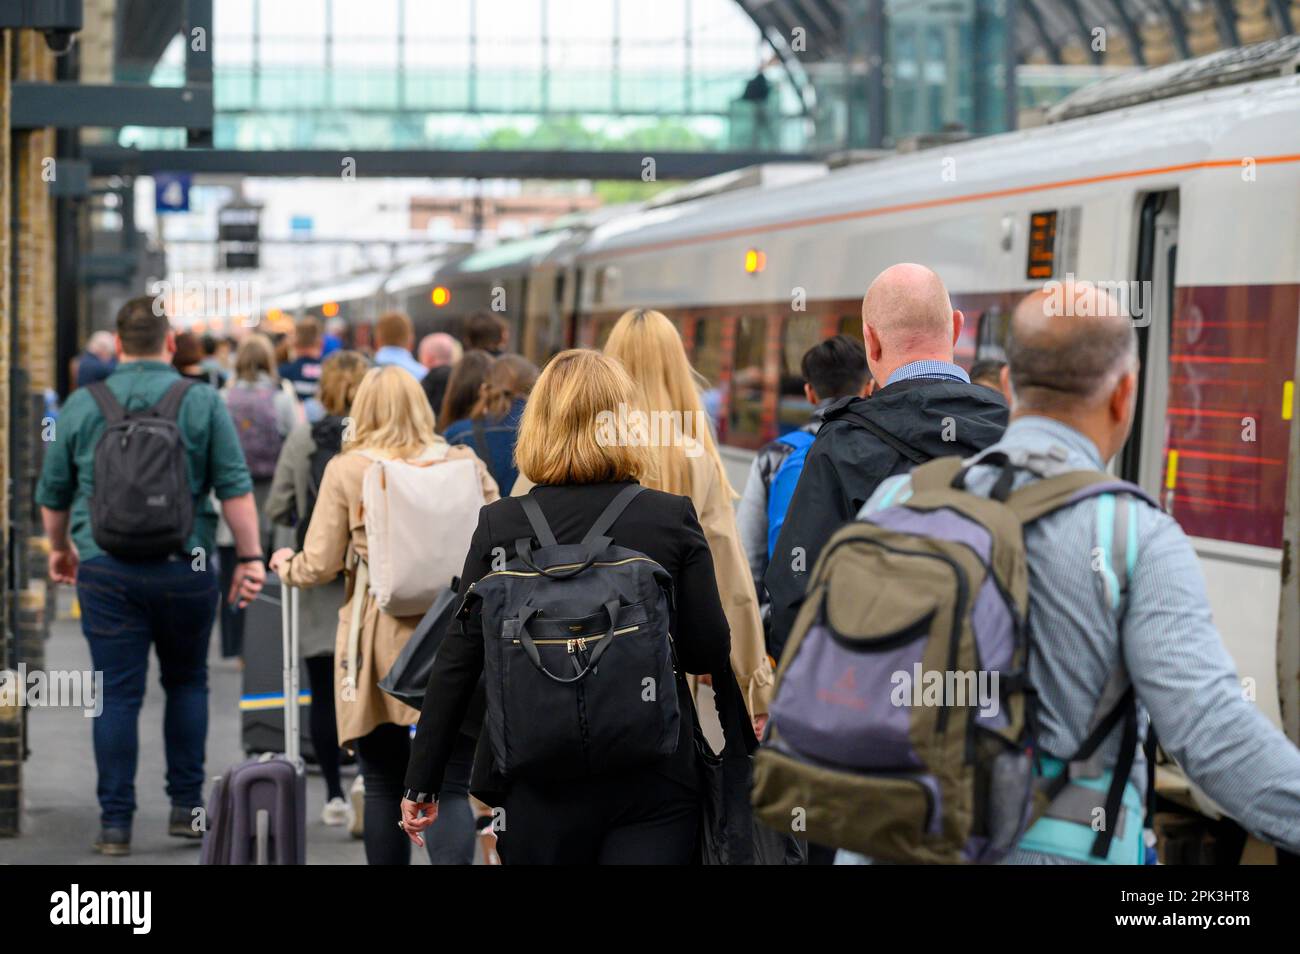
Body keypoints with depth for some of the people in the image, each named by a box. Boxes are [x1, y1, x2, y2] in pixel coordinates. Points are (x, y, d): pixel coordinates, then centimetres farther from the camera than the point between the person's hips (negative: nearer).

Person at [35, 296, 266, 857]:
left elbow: (52, 493, 12)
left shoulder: (81, 406, 4)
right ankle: (186, 806, 16)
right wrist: (250, 558, -1)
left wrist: (60, 549, 27)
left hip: (106, 570, 0)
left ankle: (115, 822, 3)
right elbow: (235, 489, -6)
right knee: (186, 683, 16)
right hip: (184, 567, 0)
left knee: (117, 695, 3)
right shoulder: (202, 402, -1)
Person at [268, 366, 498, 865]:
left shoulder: (346, 470, -2)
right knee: (451, 787, -1)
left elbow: (318, 566, 0)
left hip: (379, 642, 0)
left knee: (384, 787, 13)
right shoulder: (466, 465, 2)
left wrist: (284, 564, 22)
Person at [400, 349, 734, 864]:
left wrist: (422, 783, 3)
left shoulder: (500, 524, -4)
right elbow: (710, 652, -3)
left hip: (539, 784, 1)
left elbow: (457, 662, -3)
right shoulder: (674, 517, -5)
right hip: (652, 780, -1)